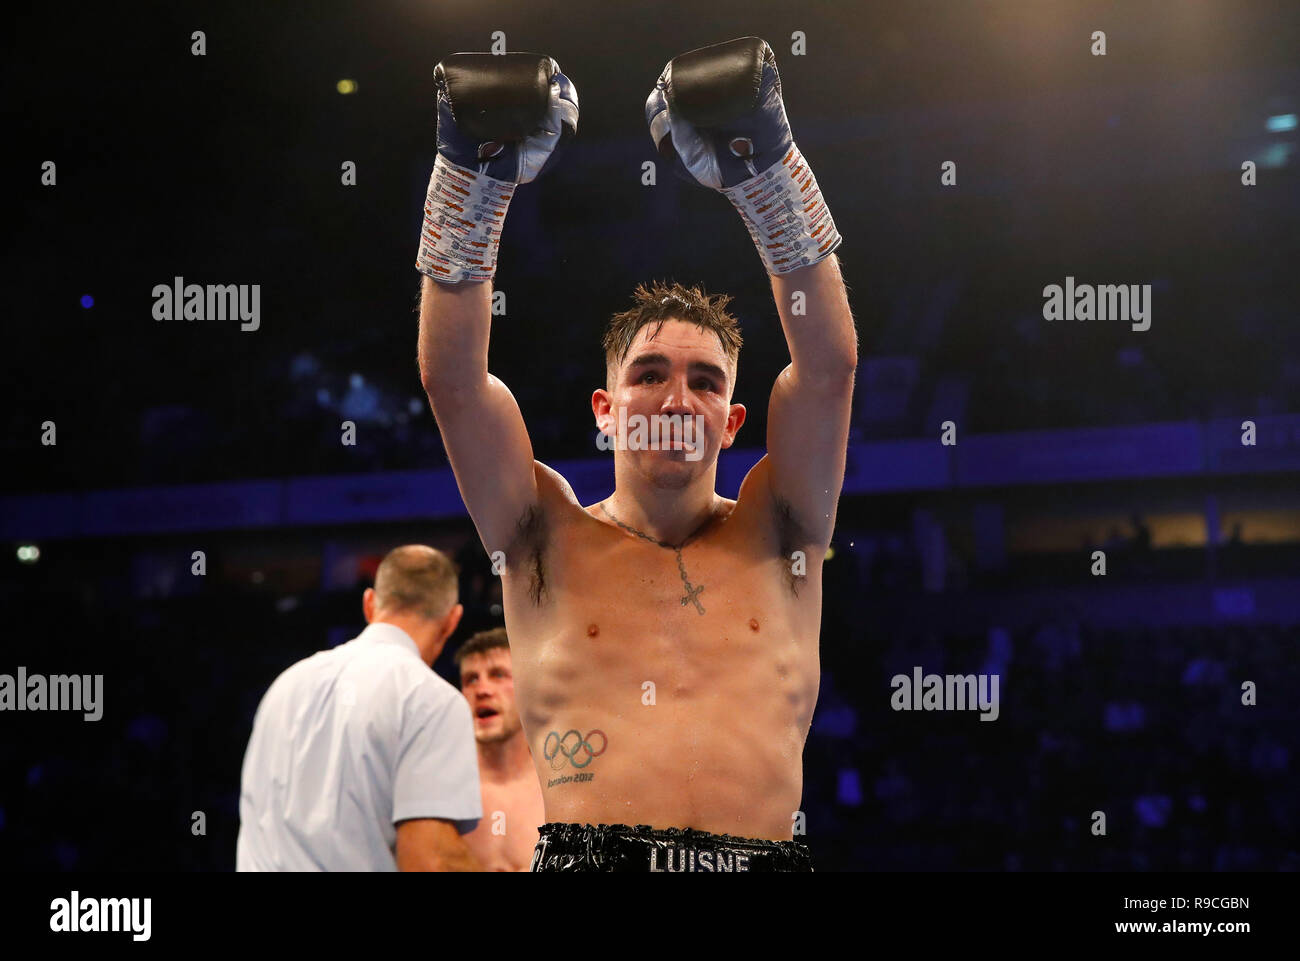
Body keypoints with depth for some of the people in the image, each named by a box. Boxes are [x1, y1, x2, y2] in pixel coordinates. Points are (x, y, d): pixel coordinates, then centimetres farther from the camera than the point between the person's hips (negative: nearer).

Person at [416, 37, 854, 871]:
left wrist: (765, 163, -2)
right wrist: (475, 176, -3)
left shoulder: (774, 537, 17)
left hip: (761, 856, 1)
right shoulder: (554, 544, 15)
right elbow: (451, 374, 5)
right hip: (589, 853, -1)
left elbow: (829, 364, 6)